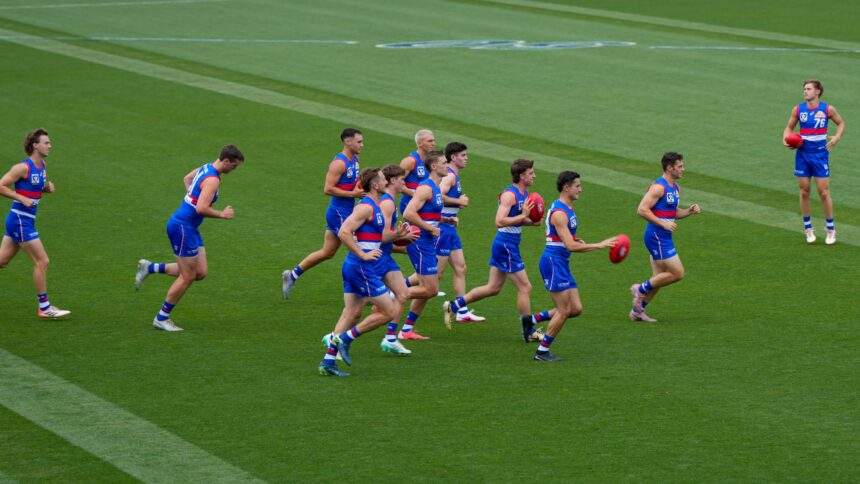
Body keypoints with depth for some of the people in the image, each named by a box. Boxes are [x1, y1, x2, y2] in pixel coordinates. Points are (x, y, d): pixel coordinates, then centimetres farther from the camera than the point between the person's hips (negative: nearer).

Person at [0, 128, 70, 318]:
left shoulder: (42, 166, 10)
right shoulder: (23, 167, -16)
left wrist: (48, 186, 4)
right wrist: (22, 199, -21)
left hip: (25, 221, 9)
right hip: (20, 220, -9)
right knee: (42, 261, -6)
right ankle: (44, 307, 1)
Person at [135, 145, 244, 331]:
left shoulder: (206, 168, 9)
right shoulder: (212, 180, -22)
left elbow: (187, 178, 29)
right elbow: (201, 209, -31)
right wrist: (222, 214, -16)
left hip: (190, 228, 10)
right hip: (183, 227, -10)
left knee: (201, 273, 9)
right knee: (187, 277, -1)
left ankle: (150, 268, 15)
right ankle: (161, 318, 11)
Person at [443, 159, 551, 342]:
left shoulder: (525, 194, 11)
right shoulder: (509, 194, -18)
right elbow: (500, 221, -27)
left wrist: (532, 222, 5)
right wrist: (523, 216, -24)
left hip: (509, 246, 10)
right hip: (506, 246, -10)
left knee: (493, 288, 16)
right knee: (525, 287, -3)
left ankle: (453, 306, 22)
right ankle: (529, 332, 7)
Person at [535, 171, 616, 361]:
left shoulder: (568, 208, 14)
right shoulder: (559, 213, -18)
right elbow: (570, 246, -24)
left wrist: (576, 240, 7)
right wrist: (599, 245, -24)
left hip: (562, 264, 10)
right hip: (553, 262, -10)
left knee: (576, 309, 5)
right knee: (564, 311, -6)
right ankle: (542, 351, 3)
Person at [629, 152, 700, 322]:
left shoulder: (676, 188, 13)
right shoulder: (658, 187, -17)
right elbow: (642, 209, -22)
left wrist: (689, 211, 4)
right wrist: (662, 223, -24)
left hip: (664, 238, 10)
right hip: (657, 236, -10)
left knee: (660, 278, 13)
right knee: (678, 273, -9)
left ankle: (637, 311, 21)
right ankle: (641, 289, 4)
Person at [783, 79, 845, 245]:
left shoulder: (827, 109, -5)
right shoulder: (798, 109, 0)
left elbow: (841, 123, 10)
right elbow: (789, 127, 12)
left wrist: (837, 136, -8)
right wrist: (785, 140, -8)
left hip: (820, 155, -2)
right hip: (802, 154, 2)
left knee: (824, 192, -2)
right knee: (804, 192, 4)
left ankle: (830, 229, 10)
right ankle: (808, 228, 17)